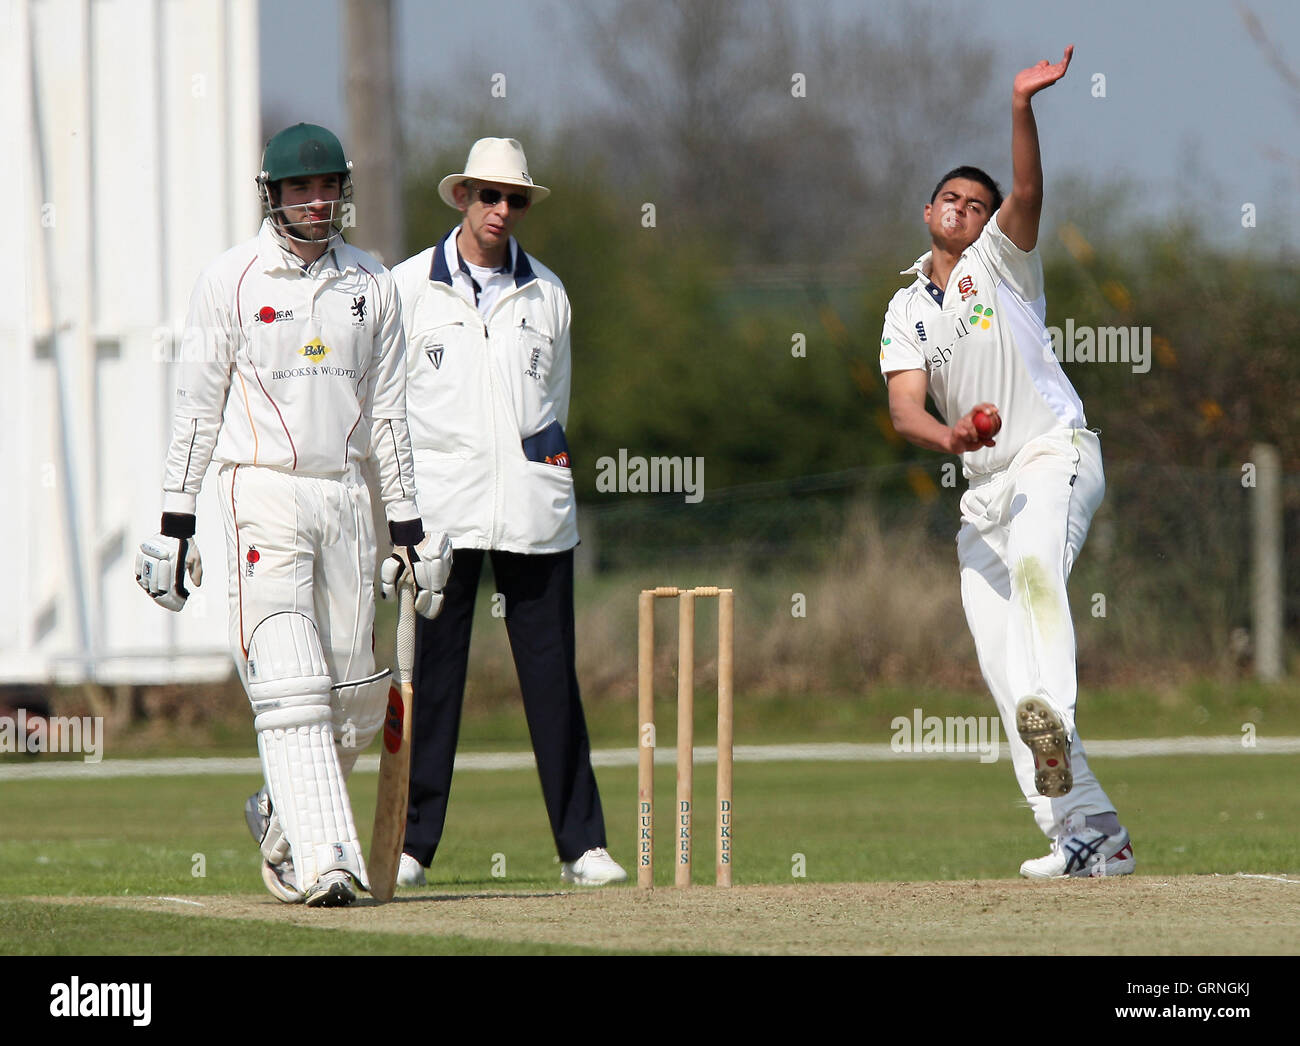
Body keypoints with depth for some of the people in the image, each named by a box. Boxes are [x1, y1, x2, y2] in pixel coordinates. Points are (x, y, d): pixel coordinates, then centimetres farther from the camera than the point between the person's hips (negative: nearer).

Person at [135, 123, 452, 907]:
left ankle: (283, 816, 29)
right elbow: (196, 407, 1)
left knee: (356, 700, 4)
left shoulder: (371, 284, 10)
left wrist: (409, 526, 11)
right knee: (291, 684, -14)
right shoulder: (232, 281, -1)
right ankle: (323, 862, -18)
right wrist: (175, 525, -3)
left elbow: (387, 414, 15)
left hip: (346, 496, 4)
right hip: (264, 494, -4)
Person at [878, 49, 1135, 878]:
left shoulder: (1002, 261, 4)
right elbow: (904, 407, 1)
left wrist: (1022, 108, -34)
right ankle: (1089, 834, -2)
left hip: (1056, 457, -6)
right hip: (983, 487, 6)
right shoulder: (908, 311, 15)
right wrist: (947, 434, -22)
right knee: (1004, 669, -3)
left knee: (1034, 559, -38)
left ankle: (1051, 713, -61)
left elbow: (1028, 195, -17)